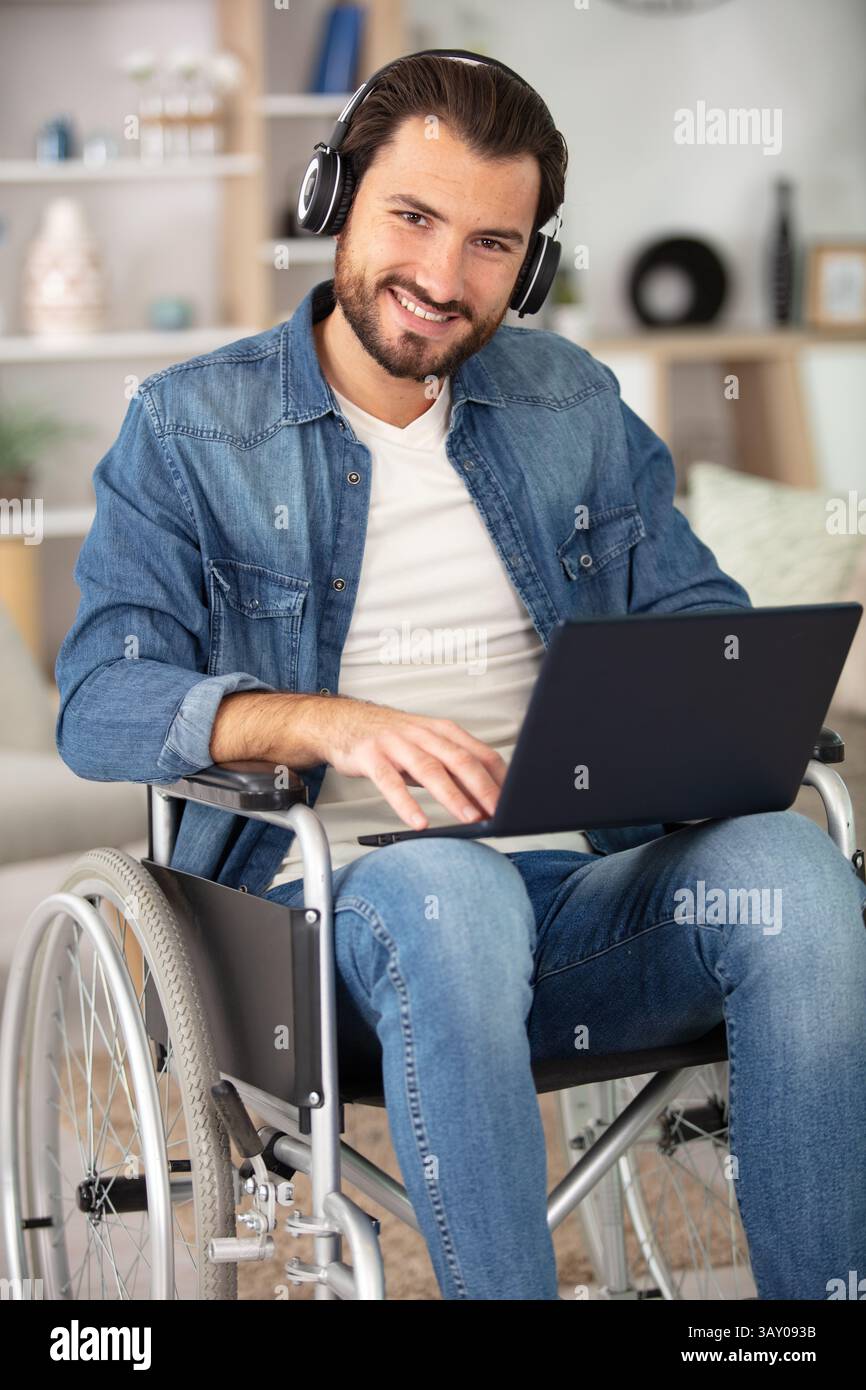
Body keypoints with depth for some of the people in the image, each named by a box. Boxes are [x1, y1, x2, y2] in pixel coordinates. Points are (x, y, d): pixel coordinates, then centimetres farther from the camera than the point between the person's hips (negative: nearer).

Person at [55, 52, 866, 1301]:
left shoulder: (576, 402, 15)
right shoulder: (189, 427, 4)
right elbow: (100, 705, -6)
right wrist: (331, 725, -25)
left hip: (581, 890, 3)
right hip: (338, 901, -3)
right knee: (449, 886, -38)